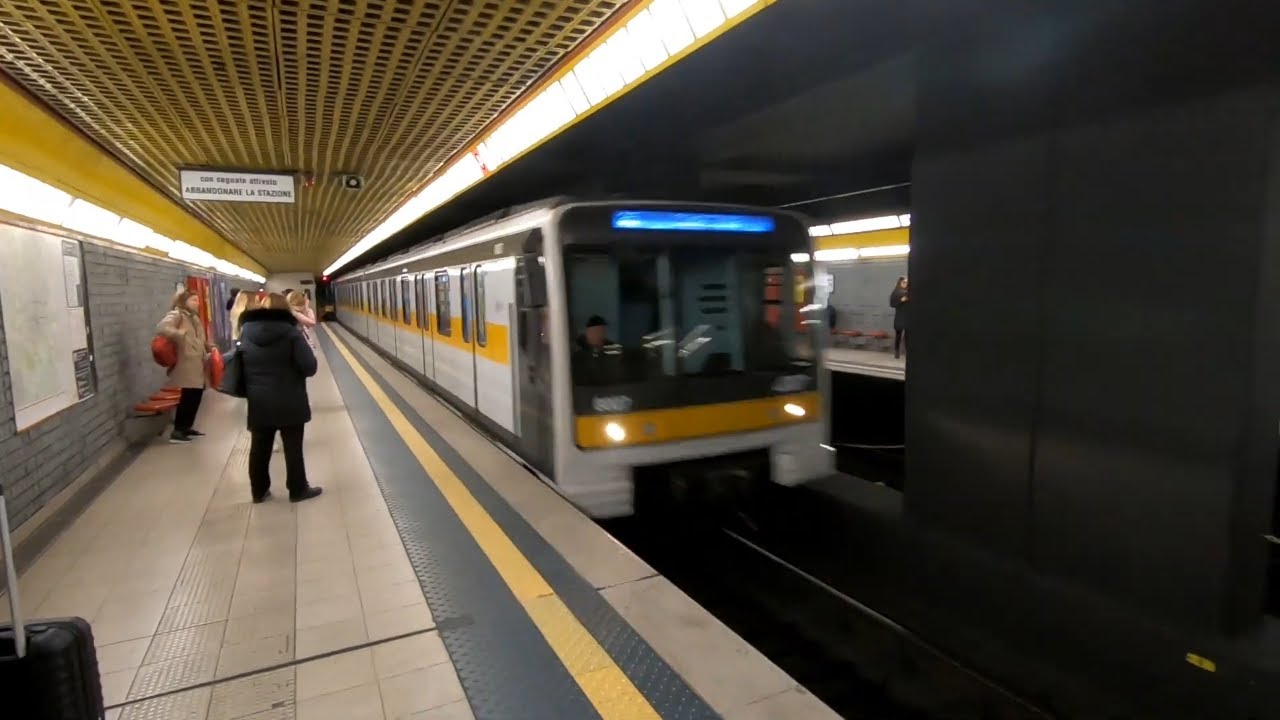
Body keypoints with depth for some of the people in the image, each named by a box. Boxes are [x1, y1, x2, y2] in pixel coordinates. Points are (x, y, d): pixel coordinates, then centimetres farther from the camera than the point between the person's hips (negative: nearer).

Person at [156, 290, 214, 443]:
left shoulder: (193, 317, 19)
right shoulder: (176, 315, -9)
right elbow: (161, 328, -27)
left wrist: (209, 347, 11)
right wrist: (181, 335, -28)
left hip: (197, 365, 9)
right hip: (187, 365, -9)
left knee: (196, 395, 13)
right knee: (188, 397, -9)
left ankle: (186, 427, 24)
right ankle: (177, 432, -2)